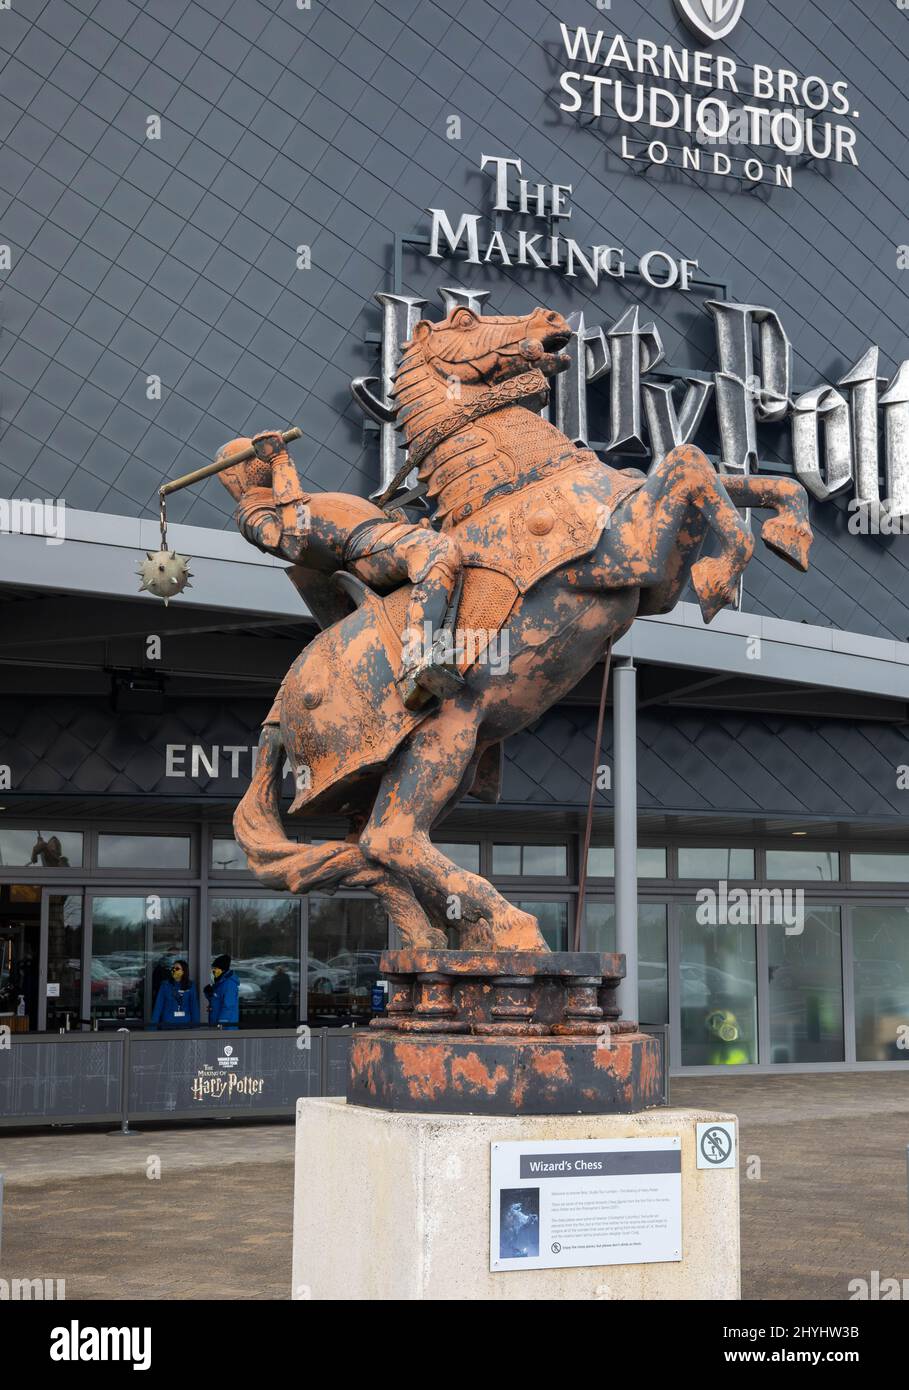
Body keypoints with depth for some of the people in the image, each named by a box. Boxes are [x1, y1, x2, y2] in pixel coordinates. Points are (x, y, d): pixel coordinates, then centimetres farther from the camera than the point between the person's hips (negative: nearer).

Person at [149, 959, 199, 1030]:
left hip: (185, 1024, 1)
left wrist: (195, 1025, -3)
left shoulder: (190, 986, 4)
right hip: (168, 1024, -1)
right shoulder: (165, 985, 3)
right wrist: (154, 1024, -4)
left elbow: (194, 1006, 3)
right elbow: (158, 1006, 1)